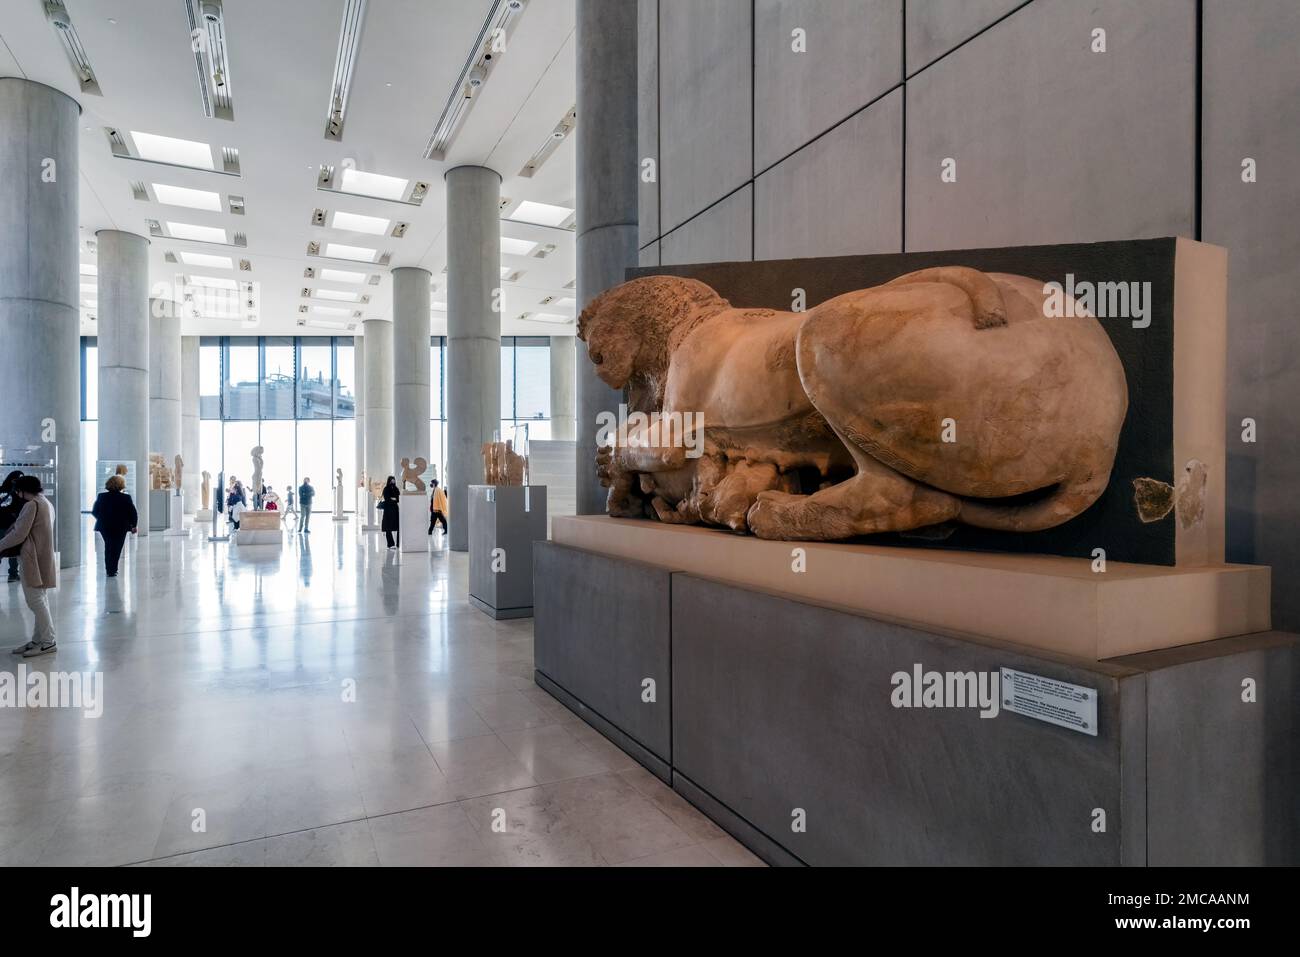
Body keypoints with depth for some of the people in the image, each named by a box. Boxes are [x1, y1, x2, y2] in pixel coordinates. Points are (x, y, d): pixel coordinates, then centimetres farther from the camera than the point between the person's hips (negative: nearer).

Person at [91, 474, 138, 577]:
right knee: (116, 549, 6)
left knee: (108, 548, 19)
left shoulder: (101, 496, -3)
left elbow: (94, 512, 3)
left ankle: (109, 569, 24)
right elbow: (133, 514, -8)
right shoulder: (126, 498, -11)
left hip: (104, 527, 3)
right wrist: (133, 526, 6)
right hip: (121, 527, -3)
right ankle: (112, 570, 4)